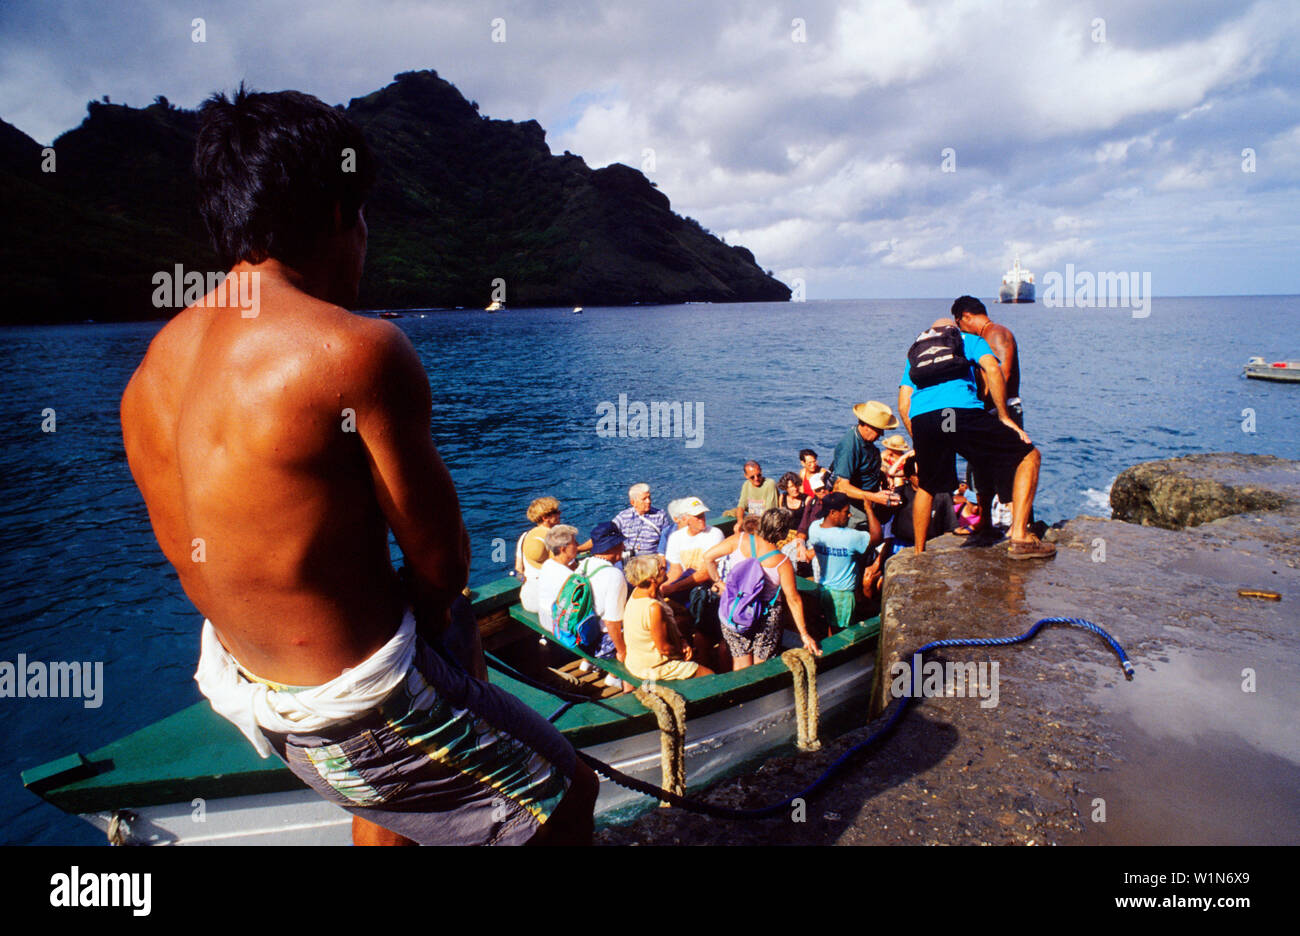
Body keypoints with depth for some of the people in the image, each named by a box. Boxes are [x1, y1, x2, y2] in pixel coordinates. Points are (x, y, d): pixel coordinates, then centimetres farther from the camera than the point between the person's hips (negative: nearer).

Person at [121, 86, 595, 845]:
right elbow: (442, 559, -20)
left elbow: (191, 558, 7)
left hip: (241, 681, 8)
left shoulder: (149, 372, -2)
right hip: (354, 707, -8)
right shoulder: (359, 350, -27)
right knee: (564, 799, 14)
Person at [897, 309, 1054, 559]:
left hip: (921, 419, 4)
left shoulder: (916, 352, 33)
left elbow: (903, 405, 23)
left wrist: (920, 443, 28)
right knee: (1030, 457, 8)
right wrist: (1004, 417, 7)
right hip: (962, 412, -4)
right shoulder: (969, 340, 26)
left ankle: (918, 554, 32)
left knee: (926, 487, 26)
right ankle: (1020, 538, -4)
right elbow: (992, 369, 4)